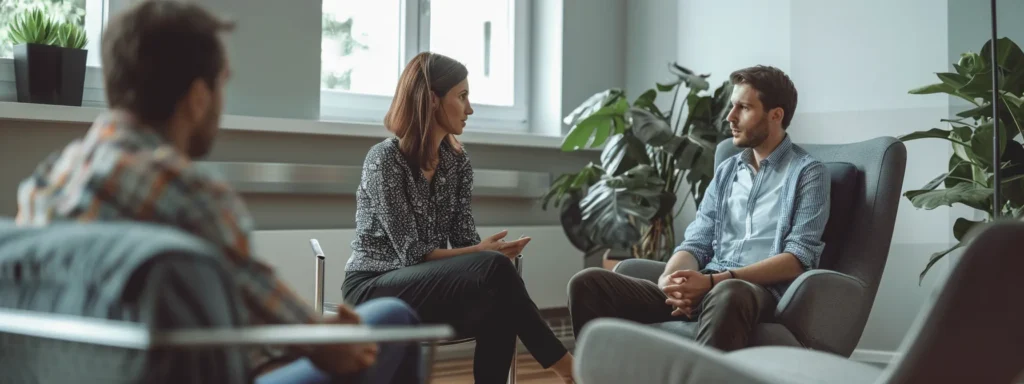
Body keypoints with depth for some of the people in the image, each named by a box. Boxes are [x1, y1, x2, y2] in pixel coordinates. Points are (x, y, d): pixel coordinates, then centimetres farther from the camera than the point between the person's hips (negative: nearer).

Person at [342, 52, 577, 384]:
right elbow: (411, 253, -18)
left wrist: (487, 252, -19)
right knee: (495, 269, -30)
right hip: (374, 289, -6)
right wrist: (482, 256, -24)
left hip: (429, 285, 6)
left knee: (498, 310, -30)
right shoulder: (385, 159, -16)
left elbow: (464, 238, 3)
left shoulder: (457, 160, 6)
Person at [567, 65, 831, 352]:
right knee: (588, 283, -14)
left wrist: (714, 280, -18)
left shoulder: (807, 173, 4)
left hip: (759, 292, -6)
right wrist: (671, 279, -10)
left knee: (728, 296, -44)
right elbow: (696, 242, 15)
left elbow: (798, 259, -8)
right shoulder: (726, 171, 22)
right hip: (706, 288, 6)